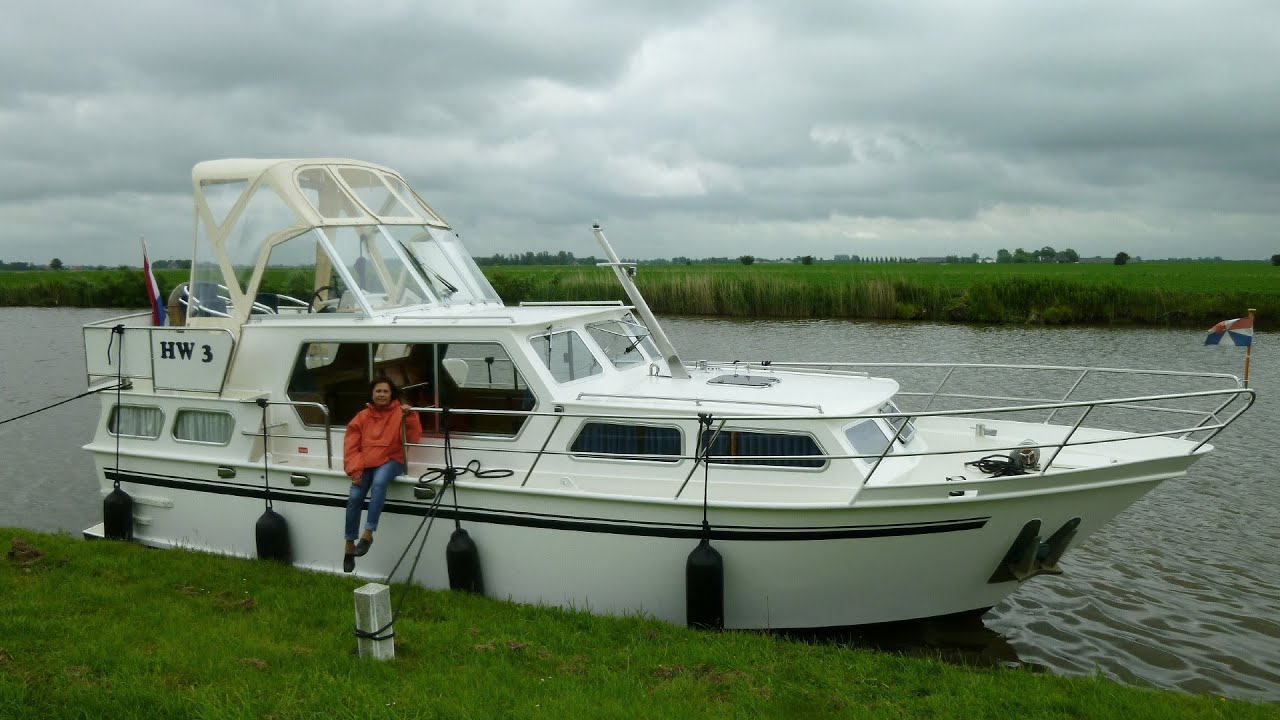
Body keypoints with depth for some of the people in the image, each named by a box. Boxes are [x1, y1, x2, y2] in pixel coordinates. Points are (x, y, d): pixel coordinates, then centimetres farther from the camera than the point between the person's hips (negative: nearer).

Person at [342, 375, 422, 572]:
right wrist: (355, 470, -7)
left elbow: (413, 438, -6)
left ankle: (368, 534, -34)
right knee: (354, 497, -18)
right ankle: (349, 545, -3)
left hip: (390, 461, -3)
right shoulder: (362, 417, 10)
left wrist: (410, 416, -19)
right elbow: (351, 446, 5)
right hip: (366, 463, 3)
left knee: (379, 482, -36)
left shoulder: (400, 413, 3)